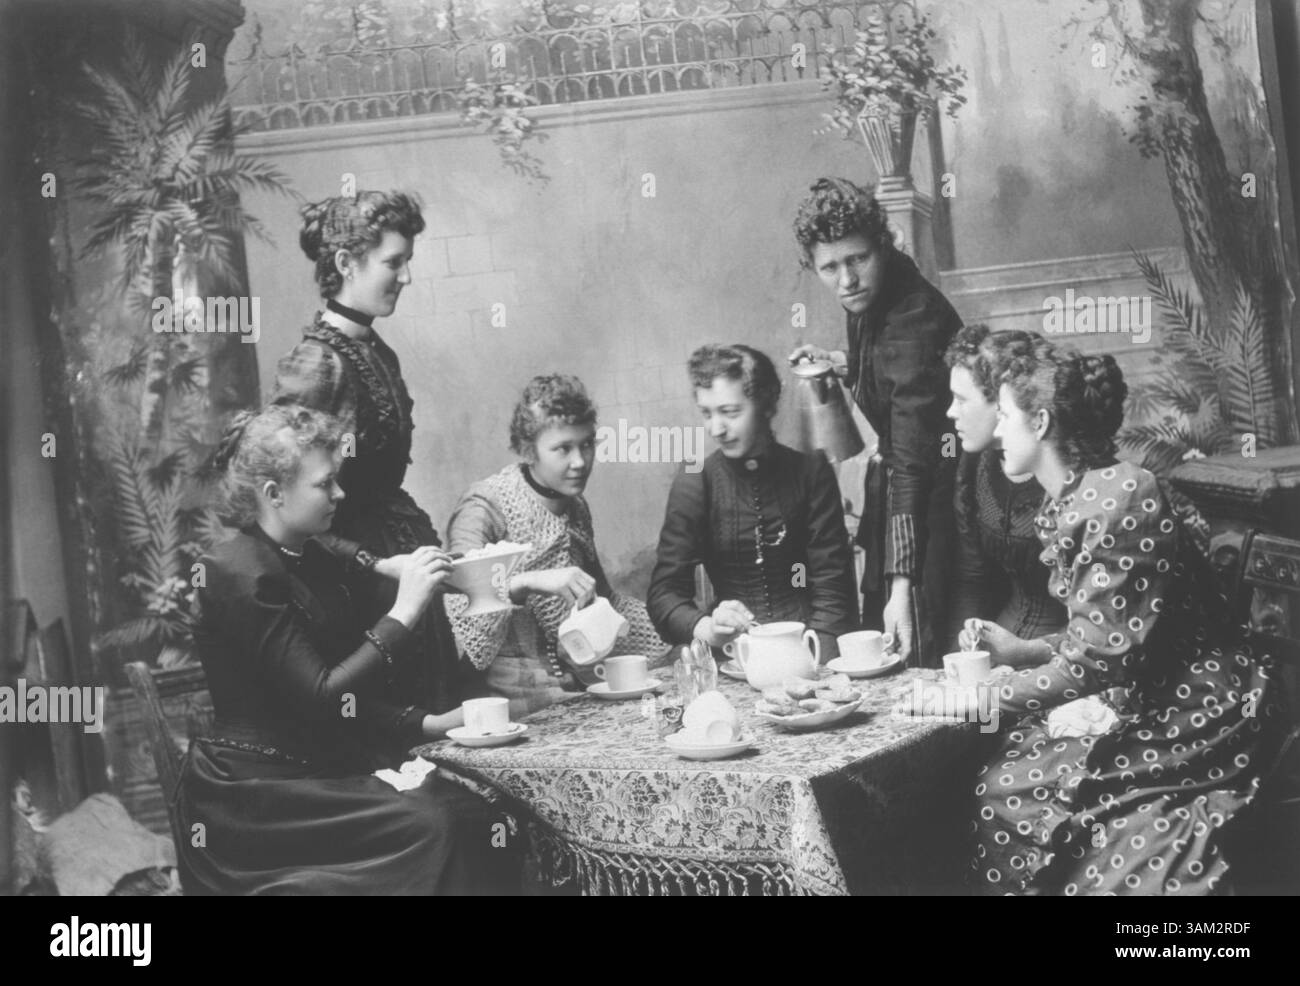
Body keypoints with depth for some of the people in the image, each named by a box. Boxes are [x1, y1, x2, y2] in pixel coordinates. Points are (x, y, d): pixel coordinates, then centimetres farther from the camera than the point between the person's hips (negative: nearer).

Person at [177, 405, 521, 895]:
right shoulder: (241, 574, -15)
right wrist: (404, 611, -19)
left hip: (316, 772, 8)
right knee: (427, 825, -25)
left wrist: (430, 724, 2)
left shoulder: (312, 559, 12)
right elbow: (323, 701, -21)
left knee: (475, 812, -12)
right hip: (257, 795, -8)